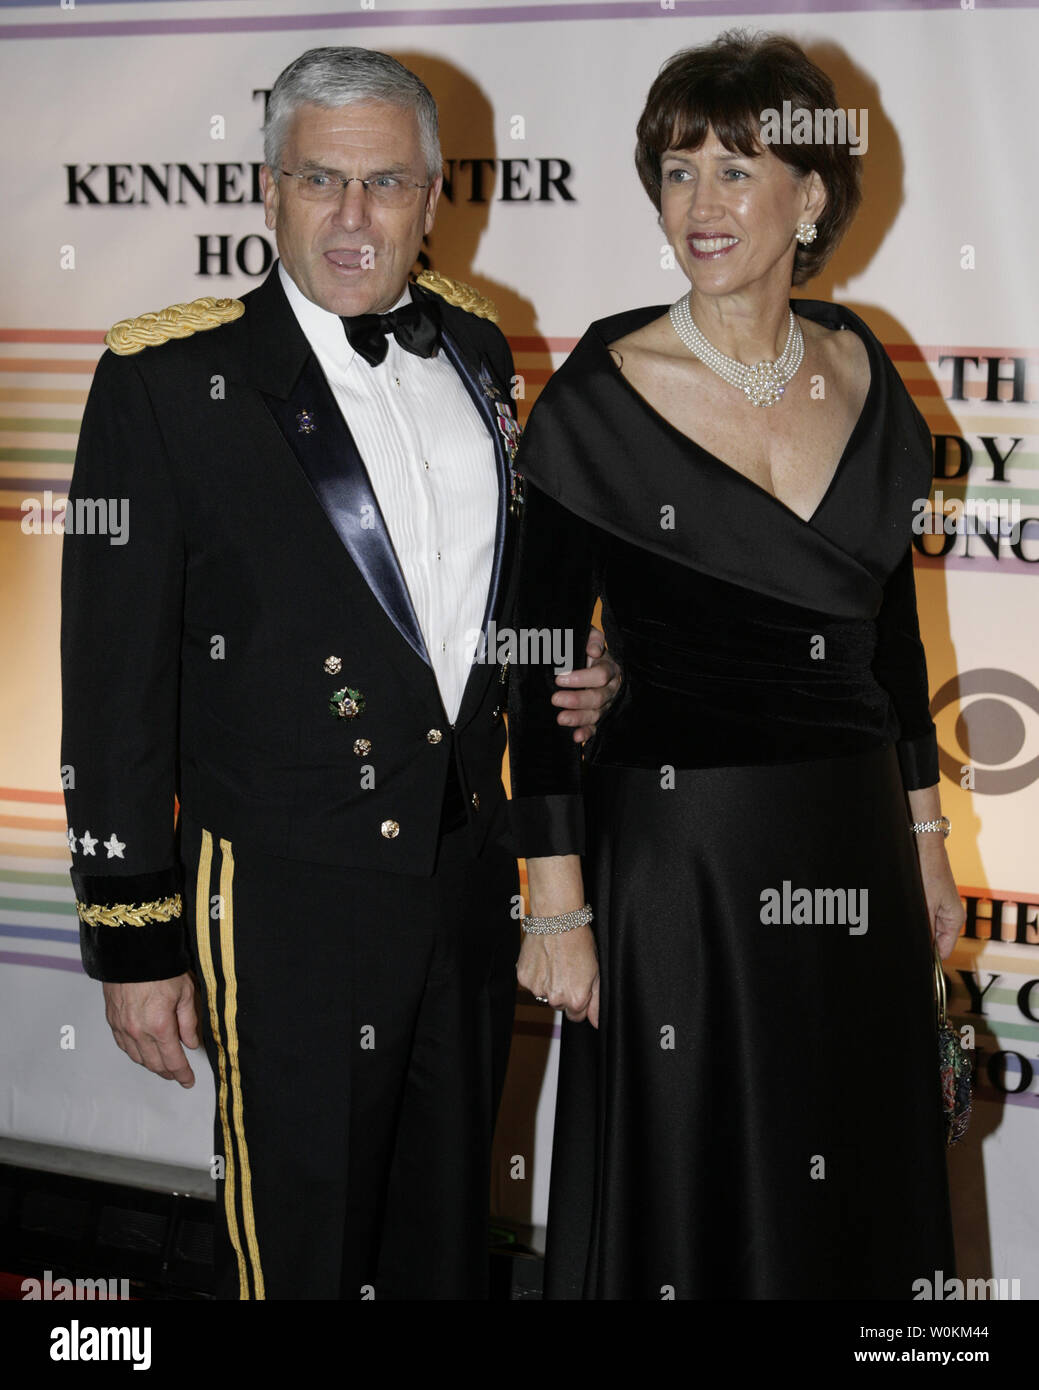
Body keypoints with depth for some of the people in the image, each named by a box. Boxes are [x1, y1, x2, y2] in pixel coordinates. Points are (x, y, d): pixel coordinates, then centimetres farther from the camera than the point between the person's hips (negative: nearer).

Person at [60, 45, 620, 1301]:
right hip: (288, 901, -5)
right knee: (301, 1252, 8)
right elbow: (115, 678, -11)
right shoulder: (170, 380, -11)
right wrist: (133, 939, -11)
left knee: (450, 1234, 20)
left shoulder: (473, 351, 7)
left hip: (470, 873, 6)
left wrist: (570, 676, 1)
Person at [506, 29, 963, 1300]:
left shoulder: (859, 370, 3)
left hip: (855, 850, 5)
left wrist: (924, 836, 14)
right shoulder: (600, 395, -11)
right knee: (683, 1203, 9)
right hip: (676, 850, -5)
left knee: (853, 1190, 17)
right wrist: (557, 904, -12)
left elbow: (891, 621, 12)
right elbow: (539, 665, -10)